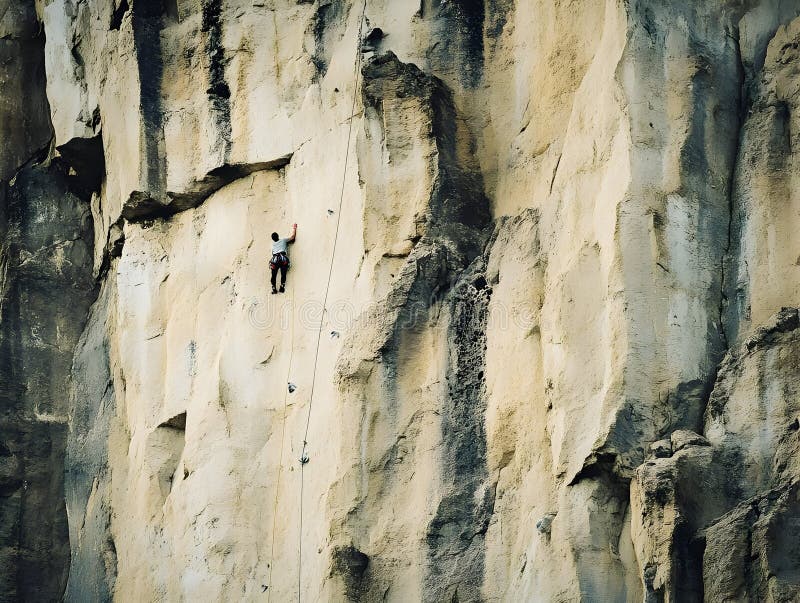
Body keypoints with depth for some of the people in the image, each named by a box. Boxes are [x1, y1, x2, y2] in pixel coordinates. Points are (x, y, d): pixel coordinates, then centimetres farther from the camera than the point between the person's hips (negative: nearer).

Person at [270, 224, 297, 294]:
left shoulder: (273, 244, 28)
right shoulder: (283, 240, 19)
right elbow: (292, 236, 23)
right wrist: (294, 228, 37)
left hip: (275, 259, 2)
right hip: (283, 258, -2)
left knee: (274, 275, 4)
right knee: (283, 274, -1)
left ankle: (274, 288, -3)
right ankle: (282, 286, -12)